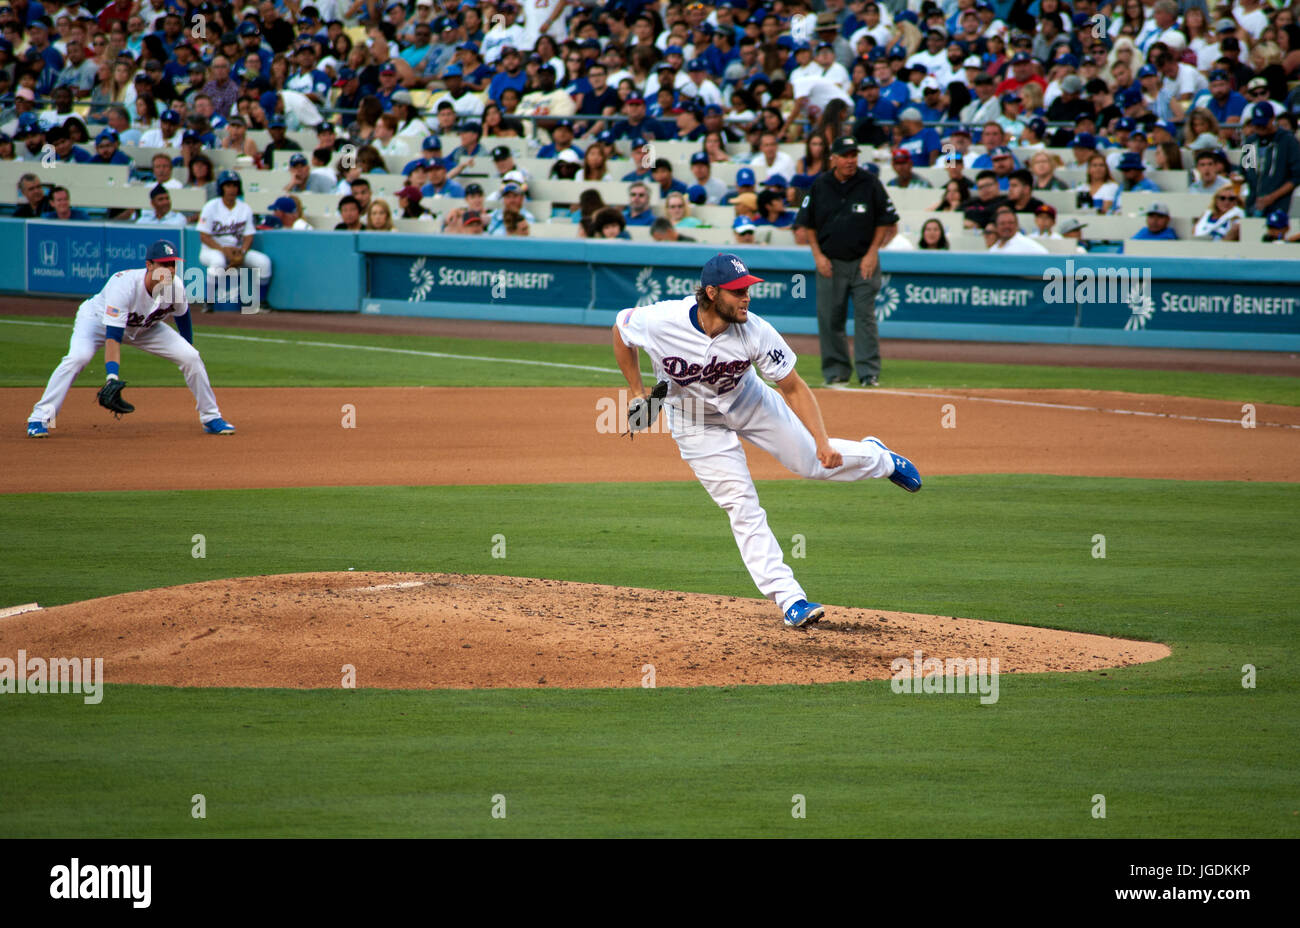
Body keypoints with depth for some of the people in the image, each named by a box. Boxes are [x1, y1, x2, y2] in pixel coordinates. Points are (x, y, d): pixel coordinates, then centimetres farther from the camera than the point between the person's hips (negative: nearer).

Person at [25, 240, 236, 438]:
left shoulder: (176, 286, -23)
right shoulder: (124, 285, -40)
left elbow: (182, 315, 2)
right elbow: (112, 336, -44)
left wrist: (187, 351, 12)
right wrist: (112, 378, -53)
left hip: (145, 328, 5)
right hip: (97, 318, -5)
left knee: (191, 357, -7)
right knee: (77, 357, -33)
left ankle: (211, 418, 13)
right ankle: (39, 418, -25)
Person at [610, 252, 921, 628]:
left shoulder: (756, 332, -30)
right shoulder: (660, 322, -34)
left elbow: (793, 388, -19)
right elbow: (622, 326, -11)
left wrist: (822, 441, -28)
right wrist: (637, 393, -9)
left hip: (748, 401, 1)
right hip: (694, 422, -1)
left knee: (810, 460, 11)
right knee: (742, 507, -7)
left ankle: (874, 456, 45)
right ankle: (788, 599, -3)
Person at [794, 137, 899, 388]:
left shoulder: (870, 183, -2)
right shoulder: (820, 185, 2)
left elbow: (885, 221, 5)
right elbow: (807, 223, 10)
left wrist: (872, 253, -3)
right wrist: (818, 255, 0)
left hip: (863, 262, -2)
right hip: (830, 263, 2)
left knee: (865, 316, -7)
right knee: (830, 318, 2)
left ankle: (869, 373, -5)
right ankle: (836, 372, 12)